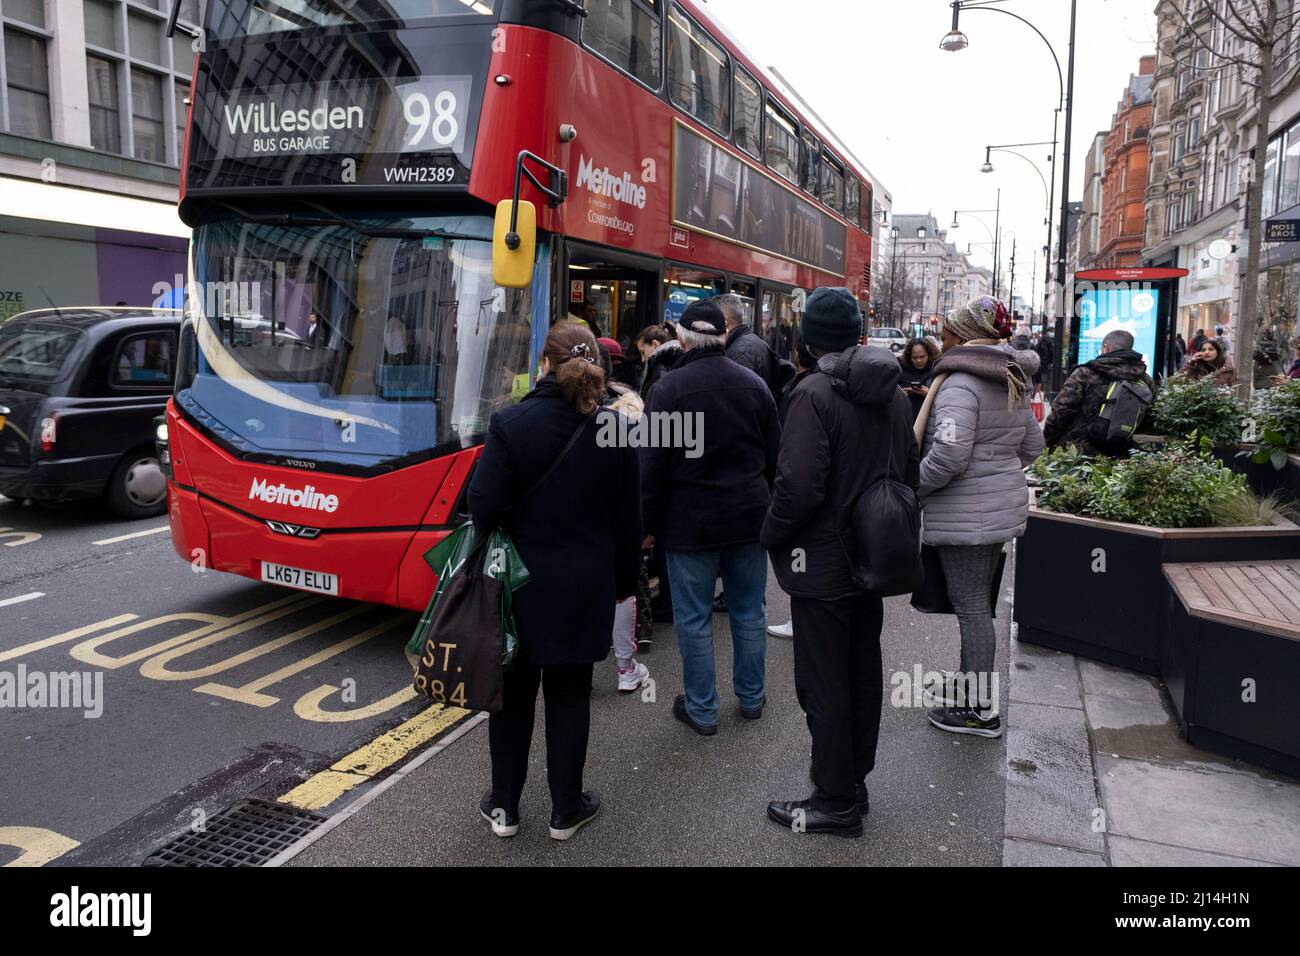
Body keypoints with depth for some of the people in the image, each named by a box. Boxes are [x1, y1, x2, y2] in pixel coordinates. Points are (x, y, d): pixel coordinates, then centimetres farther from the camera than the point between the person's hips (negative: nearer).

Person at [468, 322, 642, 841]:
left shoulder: (510, 423, -12)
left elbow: (484, 504, -15)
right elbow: (628, 518, 1)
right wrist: (624, 580, 13)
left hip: (519, 582, -1)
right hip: (584, 586, 1)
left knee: (514, 692, 14)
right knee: (568, 696, 12)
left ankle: (503, 805, 26)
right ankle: (566, 810, 24)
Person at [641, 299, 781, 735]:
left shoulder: (668, 389, -11)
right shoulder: (754, 384, 3)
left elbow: (652, 466, -10)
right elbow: (775, 456, 10)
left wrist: (649, 523, -1)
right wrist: (768, 508, 20)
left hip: (690, 522, -4)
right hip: (749, 518, 5)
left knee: (693, 618, 6)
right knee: (749, 611, 16)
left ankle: (702, 711, 15)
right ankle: (751, 698, 29)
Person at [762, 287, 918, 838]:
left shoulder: (815, 392, -19)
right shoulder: (893, 392, 7)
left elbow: (799, 486, -26)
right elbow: (909, 473, 13)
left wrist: (772, 535, -9)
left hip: (823, 563, -8)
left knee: (823, 685, 3)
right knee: (863, 672, 18)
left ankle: (836, 802, 14)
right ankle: (854, 781, 32)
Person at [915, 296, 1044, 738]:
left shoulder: (960, 383, -19)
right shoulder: (1012, 383, 12)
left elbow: (948, 454, -28)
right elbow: (1032, 444, 21)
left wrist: (911, 488, -13)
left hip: (966, 515, -9)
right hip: (1002, 507, 10)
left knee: (972, 607, 0)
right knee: (977, 603, 18)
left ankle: (981, 710, 9)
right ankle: (970, 690, 30)